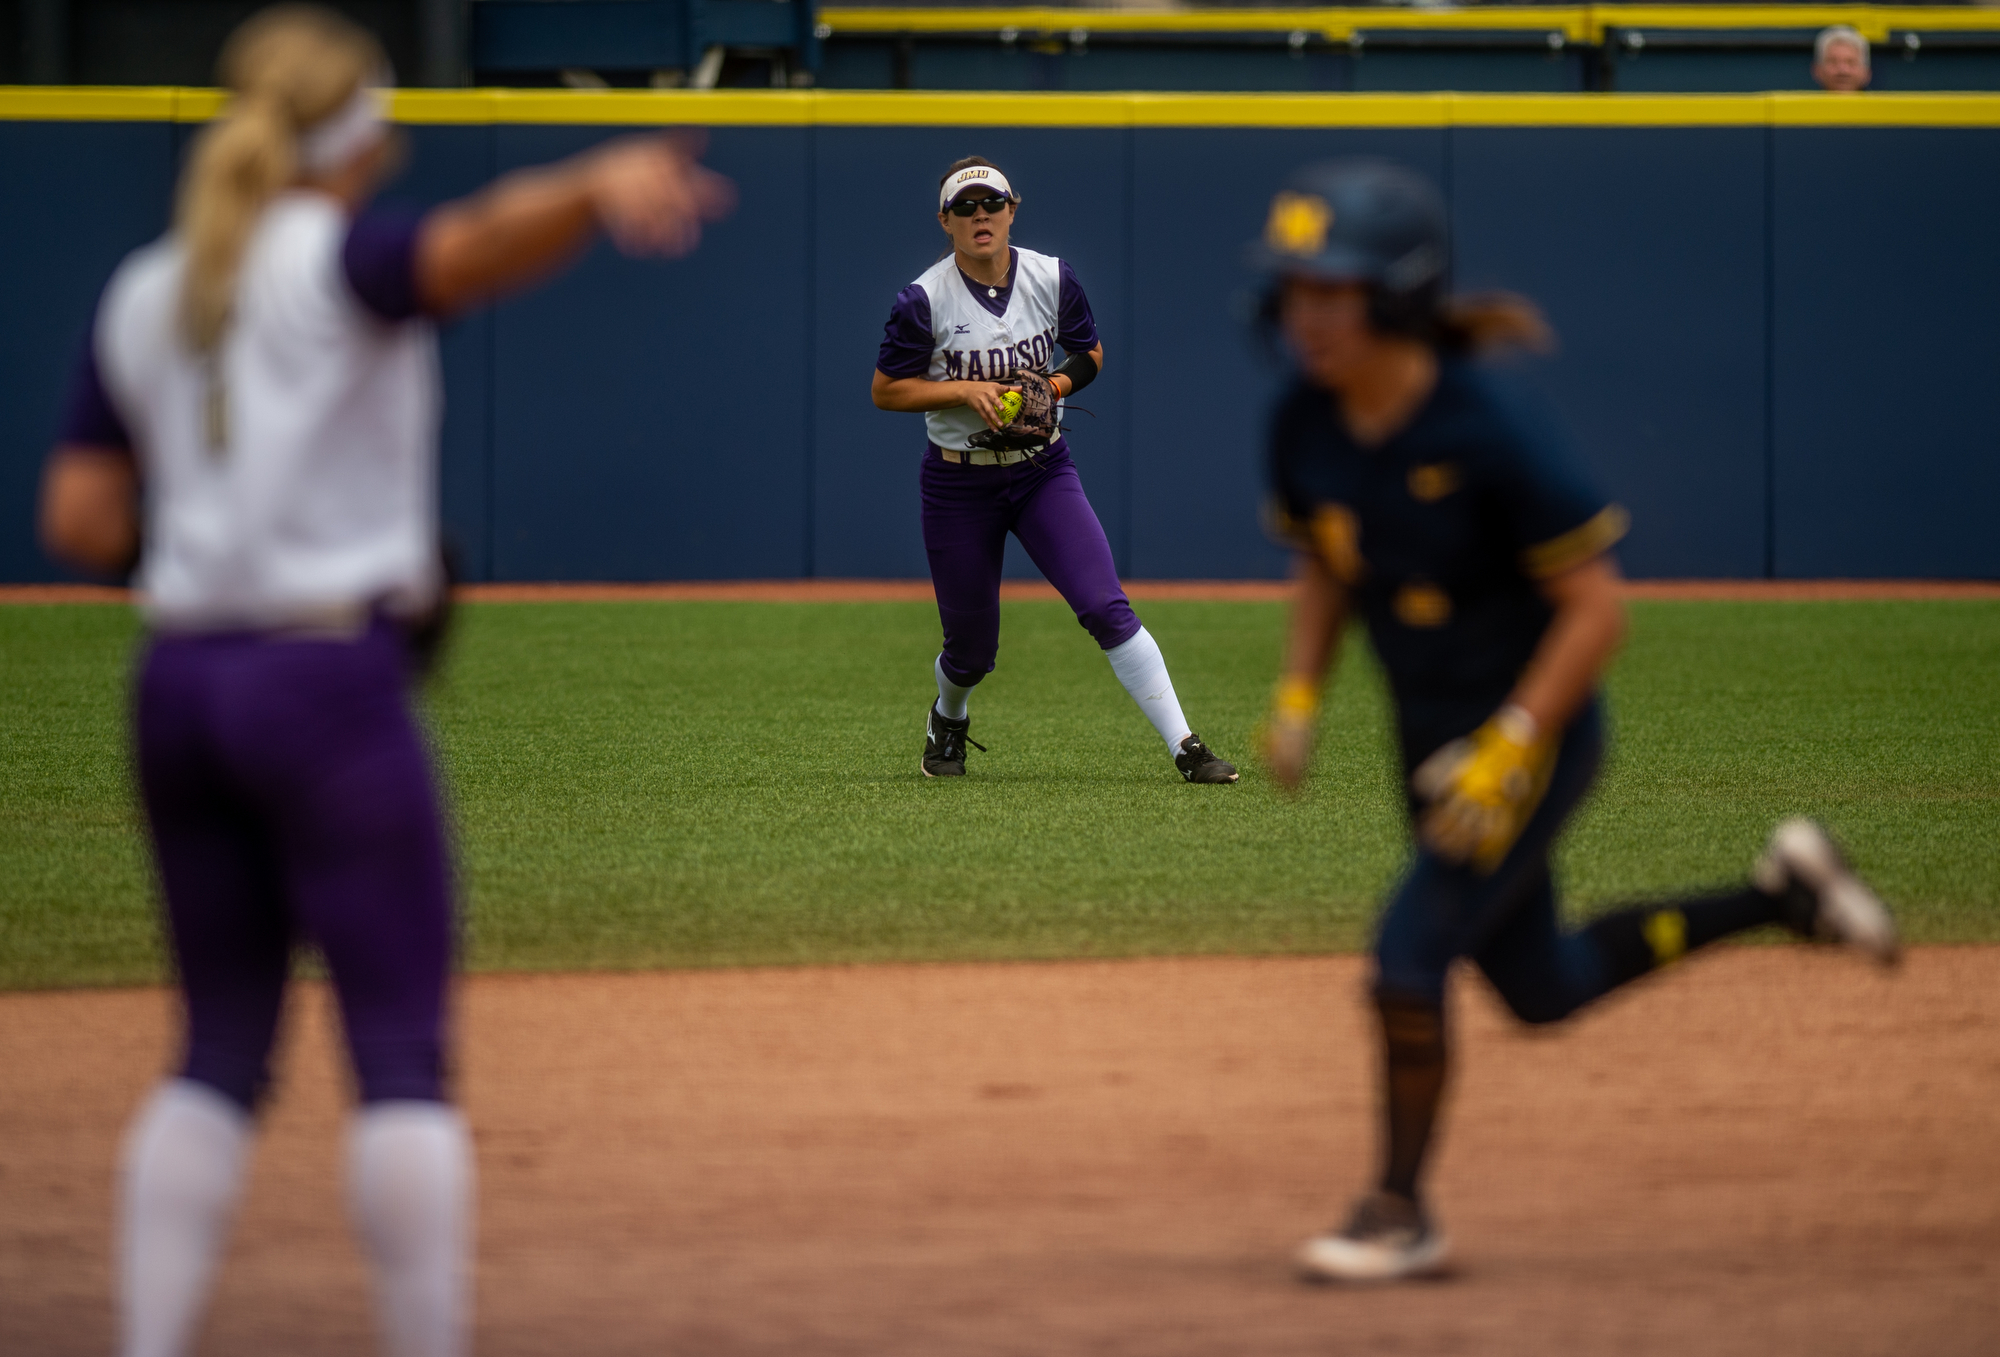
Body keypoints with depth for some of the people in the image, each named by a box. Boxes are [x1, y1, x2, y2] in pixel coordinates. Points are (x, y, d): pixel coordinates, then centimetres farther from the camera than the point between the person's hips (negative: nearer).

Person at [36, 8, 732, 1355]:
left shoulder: (142, 296, 11)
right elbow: (473, 247, -31)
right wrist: (597, 187, -49)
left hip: (178, 681, 6)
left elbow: (80, 521, 6)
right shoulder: (338, 261, -7)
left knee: (221, 1047, 13)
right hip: (330, 680, -6)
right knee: (402, 1050, -2)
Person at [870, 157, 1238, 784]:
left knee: (1106, 608, -16)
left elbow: (1090, 353, 10)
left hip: (1044, 473, 1)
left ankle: (1185, 748, -17)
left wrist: (1053, 386, -10)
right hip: (958, 488, -1)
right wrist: (966, 389, -20)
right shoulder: (924, 301, -12)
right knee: (972, 648, 9)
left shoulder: (1052, 279, -4)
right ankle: (948, 720, 46)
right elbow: (885, 391, -7)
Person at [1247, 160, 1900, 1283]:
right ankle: (1779, 897, 35)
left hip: (1539, 734, -8)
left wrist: (1509, 749, -28)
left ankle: (1402, 1214, 3)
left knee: (1411, 950, -14)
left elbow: (1598, 608, -23)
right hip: (1434, 737, 8)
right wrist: (1300, 694, -2)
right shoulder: (1306, 425, -8)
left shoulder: (1486, 435, -27)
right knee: (1541, 989, 17)